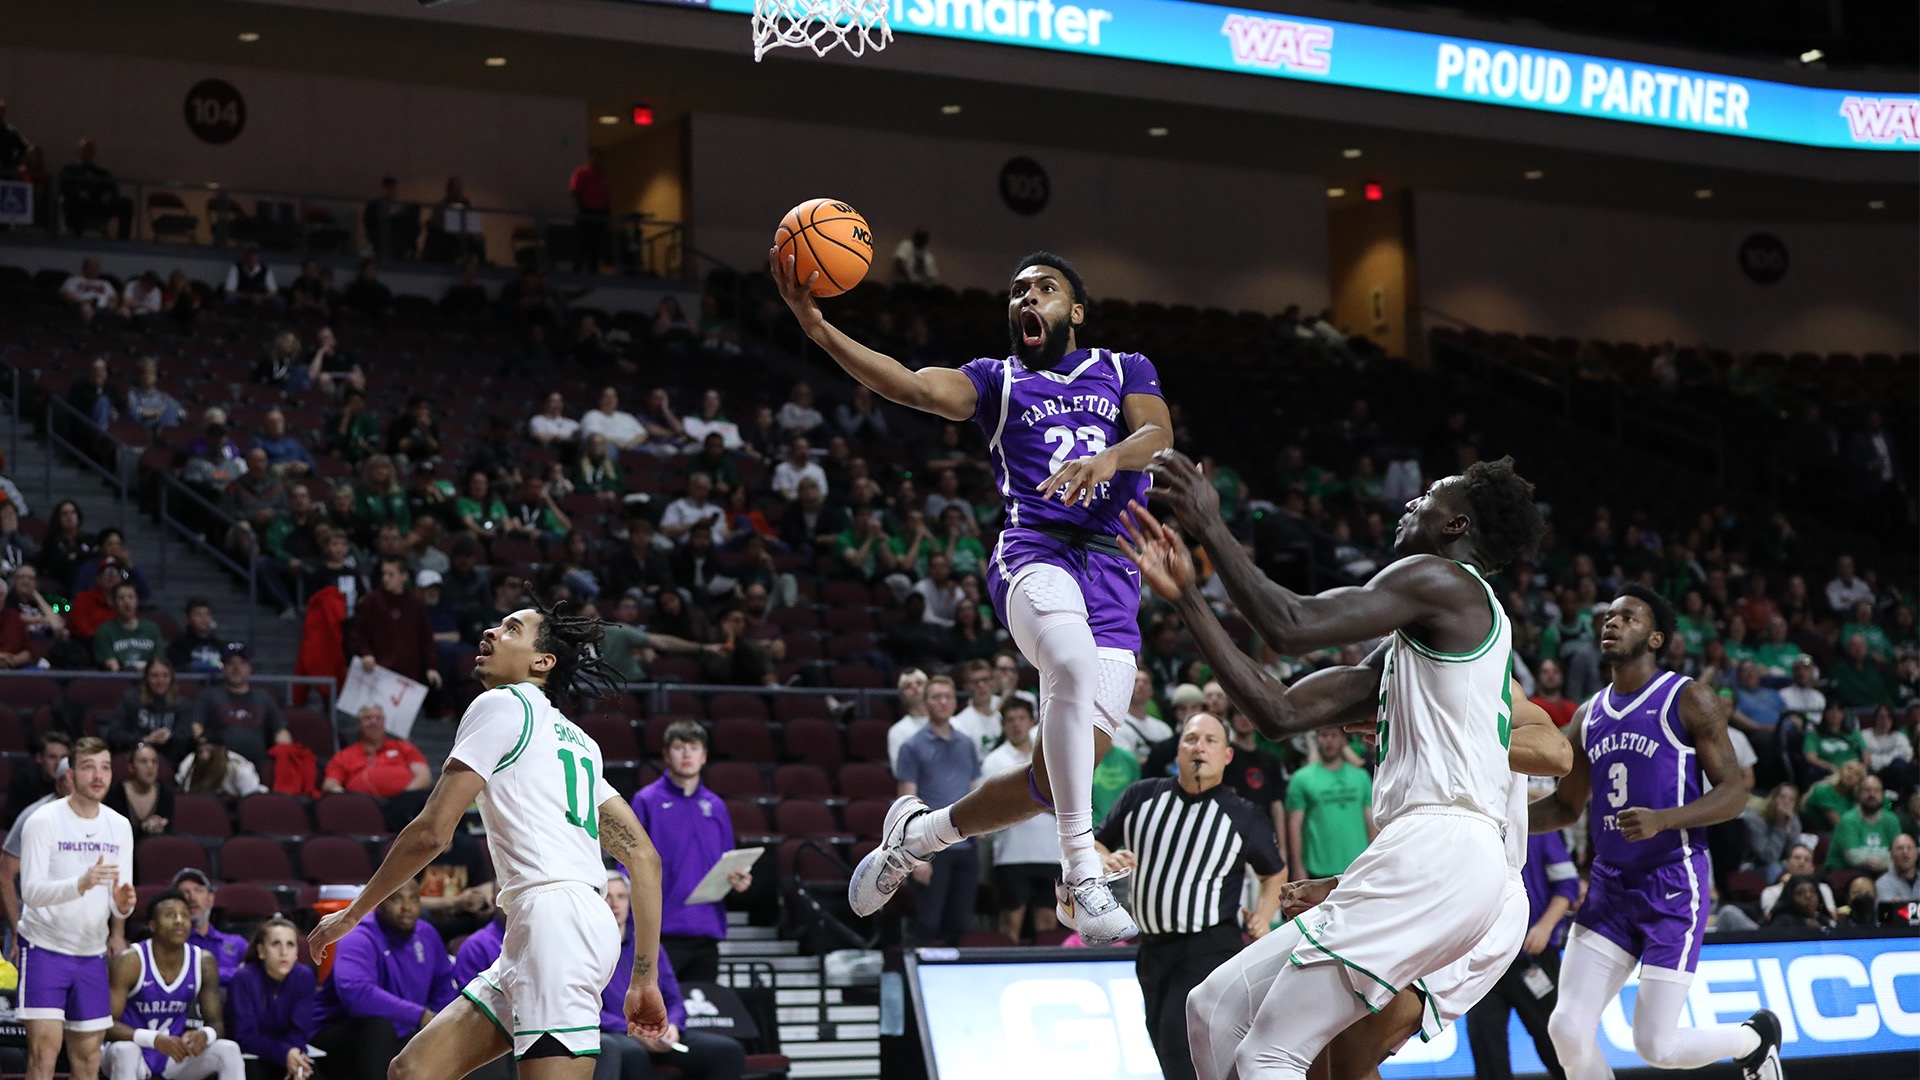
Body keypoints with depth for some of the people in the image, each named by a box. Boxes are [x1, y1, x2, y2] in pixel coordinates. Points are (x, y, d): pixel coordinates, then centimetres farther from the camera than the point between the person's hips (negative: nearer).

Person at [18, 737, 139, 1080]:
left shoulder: (120, 826, 5)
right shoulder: (43, 821, -11)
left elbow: (120, 897, 9)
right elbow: (31, 891, -19)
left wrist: (122, 903, -14)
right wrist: (81, 882, -35)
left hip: (92, 953, 5)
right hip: (45, 947, -5)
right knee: (45, 1047, -14)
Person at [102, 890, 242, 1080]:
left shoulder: (204, 963, -6)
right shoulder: (130, 962, -19)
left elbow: (215, 1021, -1)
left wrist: (205, 1035, -29)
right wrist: (155, 1039, -40)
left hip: (177, 1053, 4)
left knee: (229, 1050, -20)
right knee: (124, 1051, -38)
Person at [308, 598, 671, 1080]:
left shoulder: (502, 704, 0)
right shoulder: (576, 740, 26)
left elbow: (432, 832, -5)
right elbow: (643, 856, 21)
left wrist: (352, 914, 6)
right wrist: (645, 978, 20)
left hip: (555, 915, -9)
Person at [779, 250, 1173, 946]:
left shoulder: (1127, 371, 22)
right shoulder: (997, 380, 18)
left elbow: (1158, 434, 2)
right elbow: (912, 386, -2)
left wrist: (1109, 459, -23)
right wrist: (816, 326, -18)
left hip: (1114, 576, 3)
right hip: (1035, 551, -3)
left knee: (1071, 766, -6)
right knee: (1074, 666, -36)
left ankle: (921, 830, 20)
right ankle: (1081, 876, -33)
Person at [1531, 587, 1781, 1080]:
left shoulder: (1689, 701, -6)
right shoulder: (1589, 716, 12)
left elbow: (1734, 792, -8)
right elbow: (1566, 806, 21)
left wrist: (1662, 820, -24)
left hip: (1673, 886, -6)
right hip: (1609, 886, 6)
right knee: (1567, 1030, -8)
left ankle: (1757, 1037, 25)